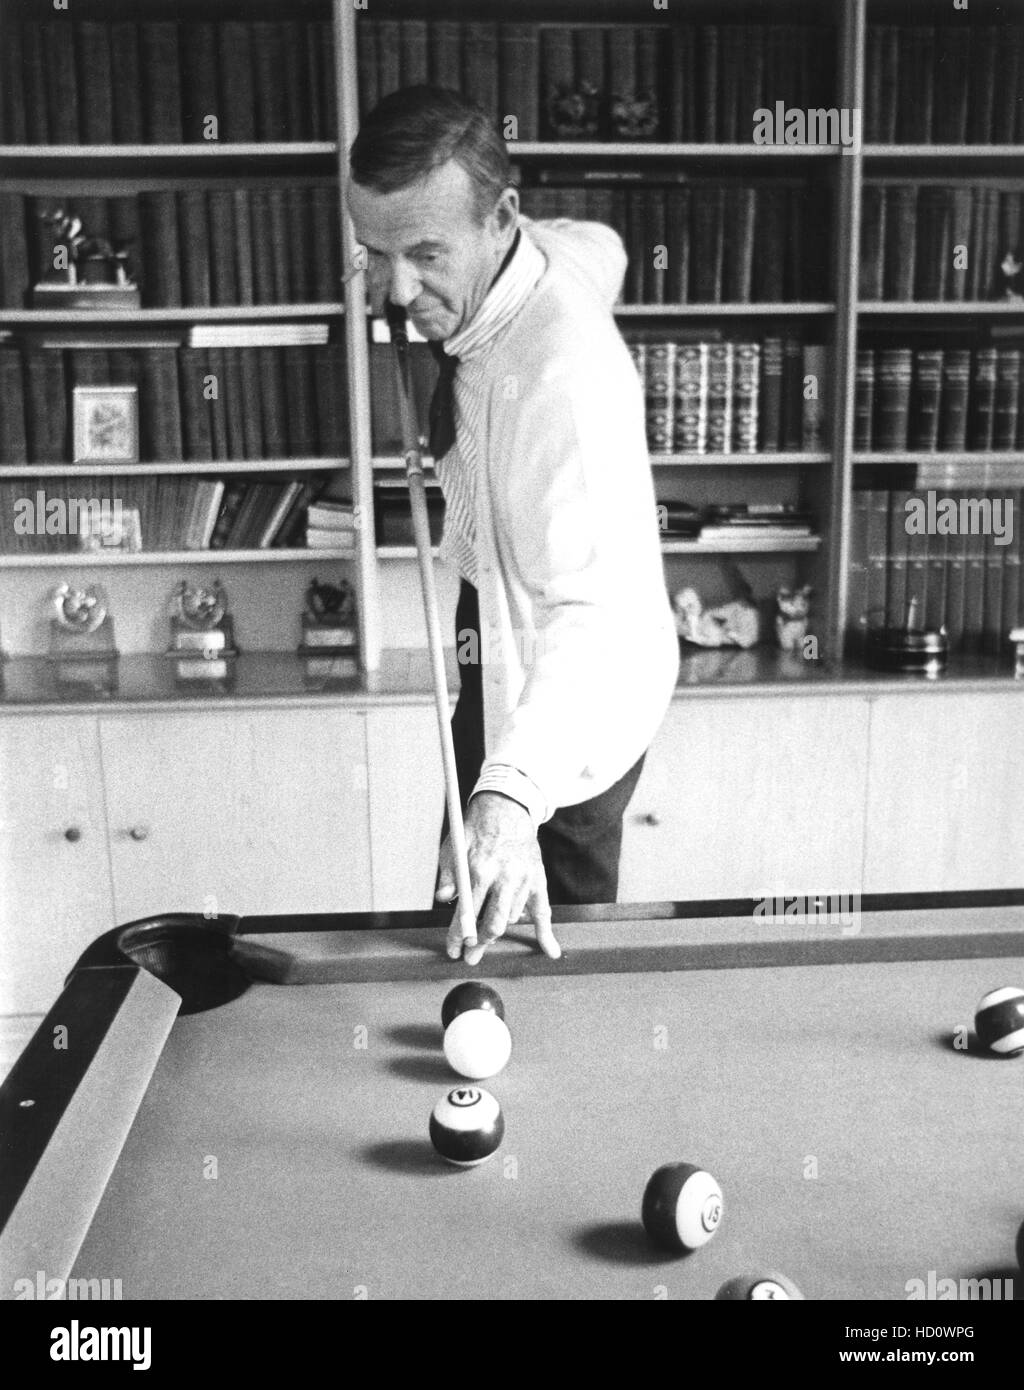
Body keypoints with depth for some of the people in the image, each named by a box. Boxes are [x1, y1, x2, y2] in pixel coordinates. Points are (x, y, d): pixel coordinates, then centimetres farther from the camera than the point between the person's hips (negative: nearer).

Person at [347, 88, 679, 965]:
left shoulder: (560, 372, -35)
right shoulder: (559, 250, -7)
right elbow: (603, 244, 20)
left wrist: (510, 791, -57)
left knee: (527, 942, 6)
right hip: (504, 659, 10)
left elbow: (592, 609, -43)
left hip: (566, 703, -10)